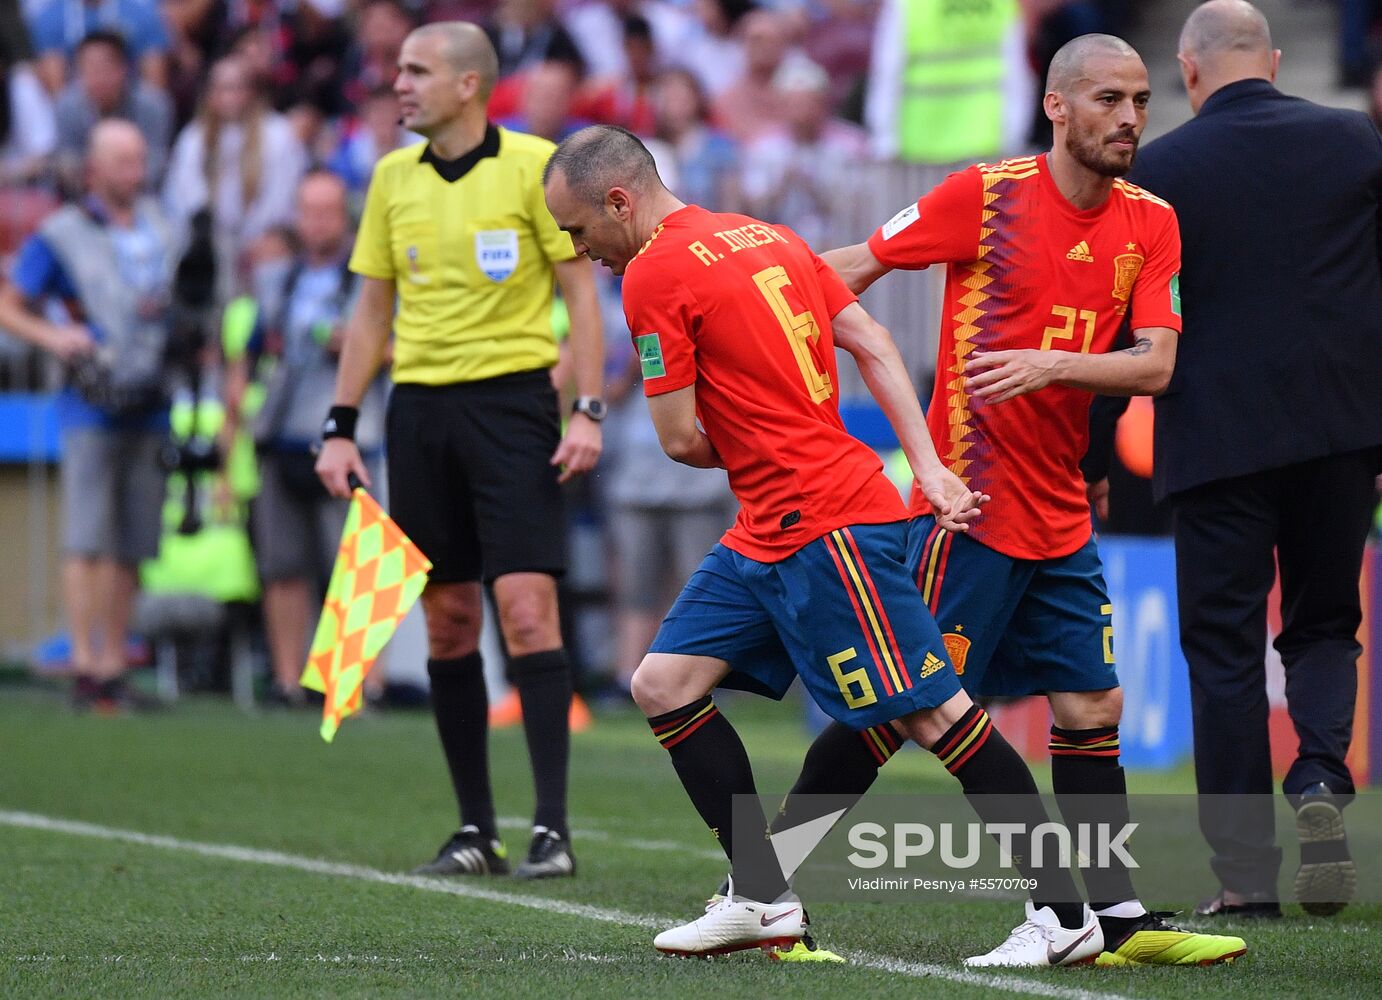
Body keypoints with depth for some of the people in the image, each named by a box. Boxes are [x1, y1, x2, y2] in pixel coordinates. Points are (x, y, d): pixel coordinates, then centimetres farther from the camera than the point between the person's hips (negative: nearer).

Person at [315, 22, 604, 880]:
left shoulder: (535, 165, -4)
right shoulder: (394, 178, 10)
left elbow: (580, 292, -3)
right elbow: (373, 309, 16)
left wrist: (588, 412, -11)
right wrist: (341, 427, 10)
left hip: (512, 398, -5)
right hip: (420, 407, 5)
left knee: (526, 607, -12)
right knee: (447, 619, 4)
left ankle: (553, 829, -11)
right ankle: (477, 832, 11)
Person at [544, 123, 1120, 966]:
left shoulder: (654, 274, -11)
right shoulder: (765, 236, 15)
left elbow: (681, 438, -10)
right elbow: (873, 343, 11)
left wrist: (745, 451, 11)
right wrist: (927, 466, 5)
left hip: (827, 527, -10)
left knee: (935, 714, -6)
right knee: (663, 684, 9)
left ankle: (1067, 917, -3)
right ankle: (765, 899, 10)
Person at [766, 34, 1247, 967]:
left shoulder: (1152, 223, 4)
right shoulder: (986, 195, -10)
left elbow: (1155, 365, -6)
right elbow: (853, 267, -1)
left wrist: (1051, 364, -21)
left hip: (1063, 517, 6)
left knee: (1092, 709, 4)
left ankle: (1121, 918, 8)